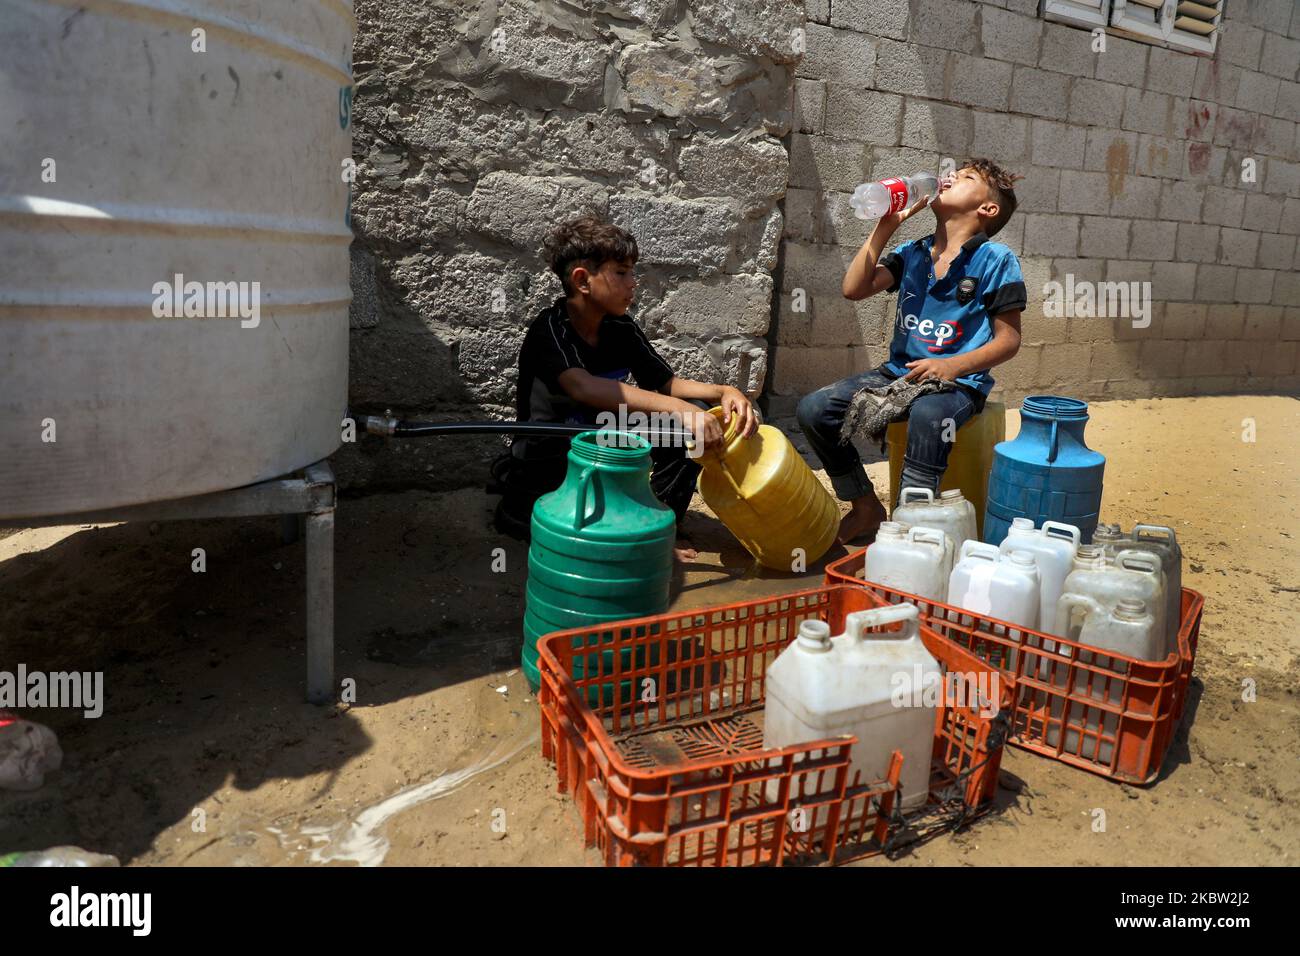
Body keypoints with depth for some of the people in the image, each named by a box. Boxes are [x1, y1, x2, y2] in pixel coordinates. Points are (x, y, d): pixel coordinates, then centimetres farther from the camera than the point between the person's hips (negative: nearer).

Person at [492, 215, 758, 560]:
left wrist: (724, 392, -19)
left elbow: (668, 383, 2)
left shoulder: (622, 328, -2)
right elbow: (582, 387, -40)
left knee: (698, 412, -8)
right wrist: (677, 408, -48)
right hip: (545, 473, -7)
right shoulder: (551, 328, -21)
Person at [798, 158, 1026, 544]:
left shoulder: (996, 259, -3)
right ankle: (866, 508, 3)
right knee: (814, 409, -13)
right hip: (899, 371, 5)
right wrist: (884, 226, -2)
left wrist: (953, 366, -21)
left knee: (927, 416, -41)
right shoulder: (912, 254, 11)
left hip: (959, 381, -5)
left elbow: (1008, 339, -4)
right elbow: (854, 289, -1)